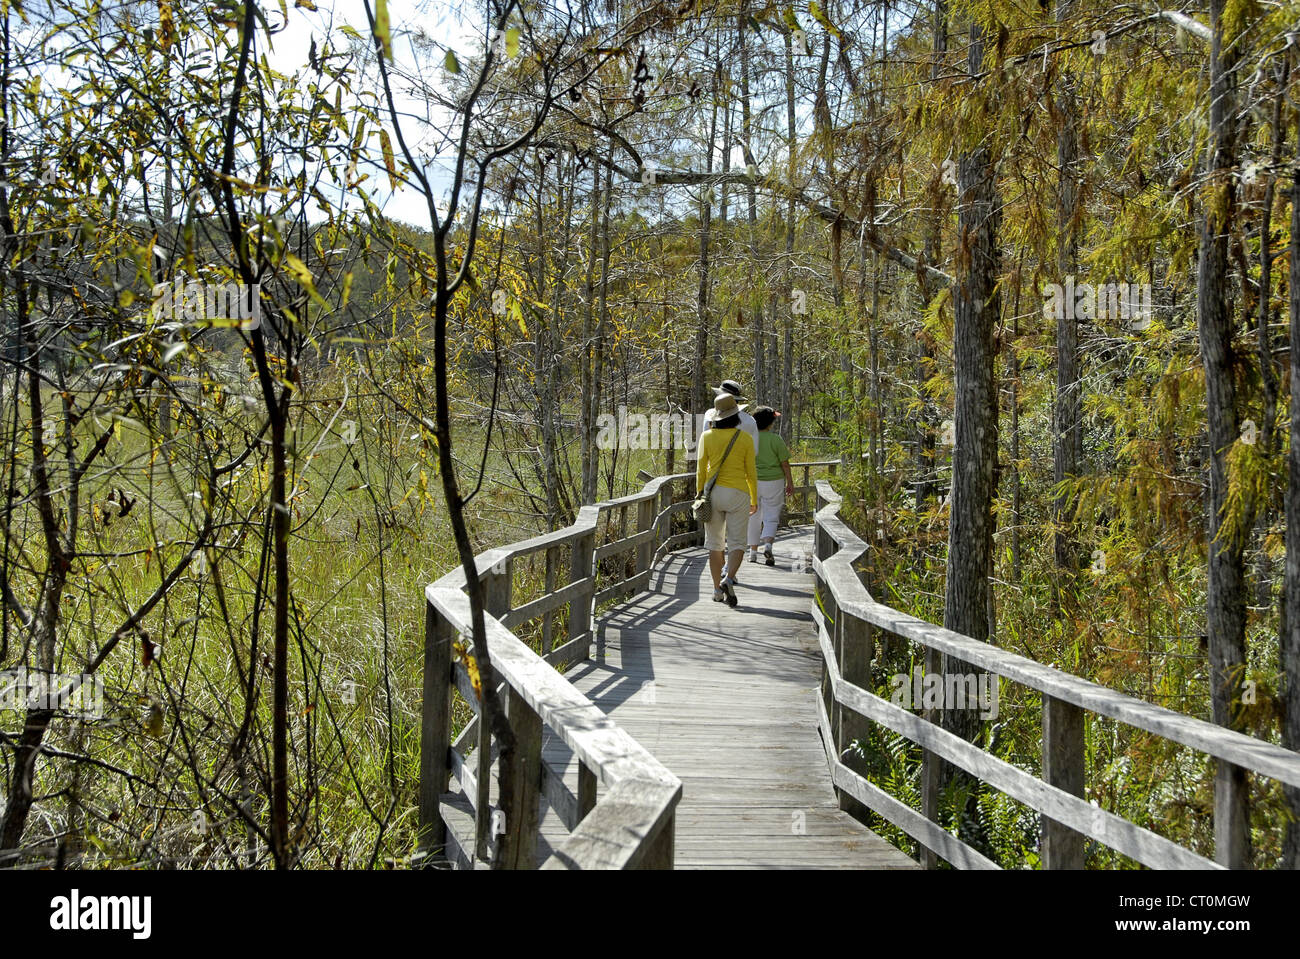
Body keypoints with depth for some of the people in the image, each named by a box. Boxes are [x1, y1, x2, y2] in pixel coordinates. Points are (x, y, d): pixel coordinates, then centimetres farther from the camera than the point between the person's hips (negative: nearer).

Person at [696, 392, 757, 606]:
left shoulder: (707, 436, -1)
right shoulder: (745, 439, -3)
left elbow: (701, 470, -1)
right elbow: (751, 473, 0)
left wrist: (699, 495, 9)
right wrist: (755, 499, 10)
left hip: (713, 493, 2)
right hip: (738, 493, -1)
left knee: (715, 544, 10)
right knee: (737, 543, 2)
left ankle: (717, 590, 10)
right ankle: (728, 580, -22)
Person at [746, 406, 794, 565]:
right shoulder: (776, 439, -8)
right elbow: (785, 463, -6)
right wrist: (790, 483, 4)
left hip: (753, 481, 2)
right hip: (773, 481, -2)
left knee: (754, 517, 12)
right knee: (771, 517, 4)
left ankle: (753, 551, 13)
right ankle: (768, 545, -18)